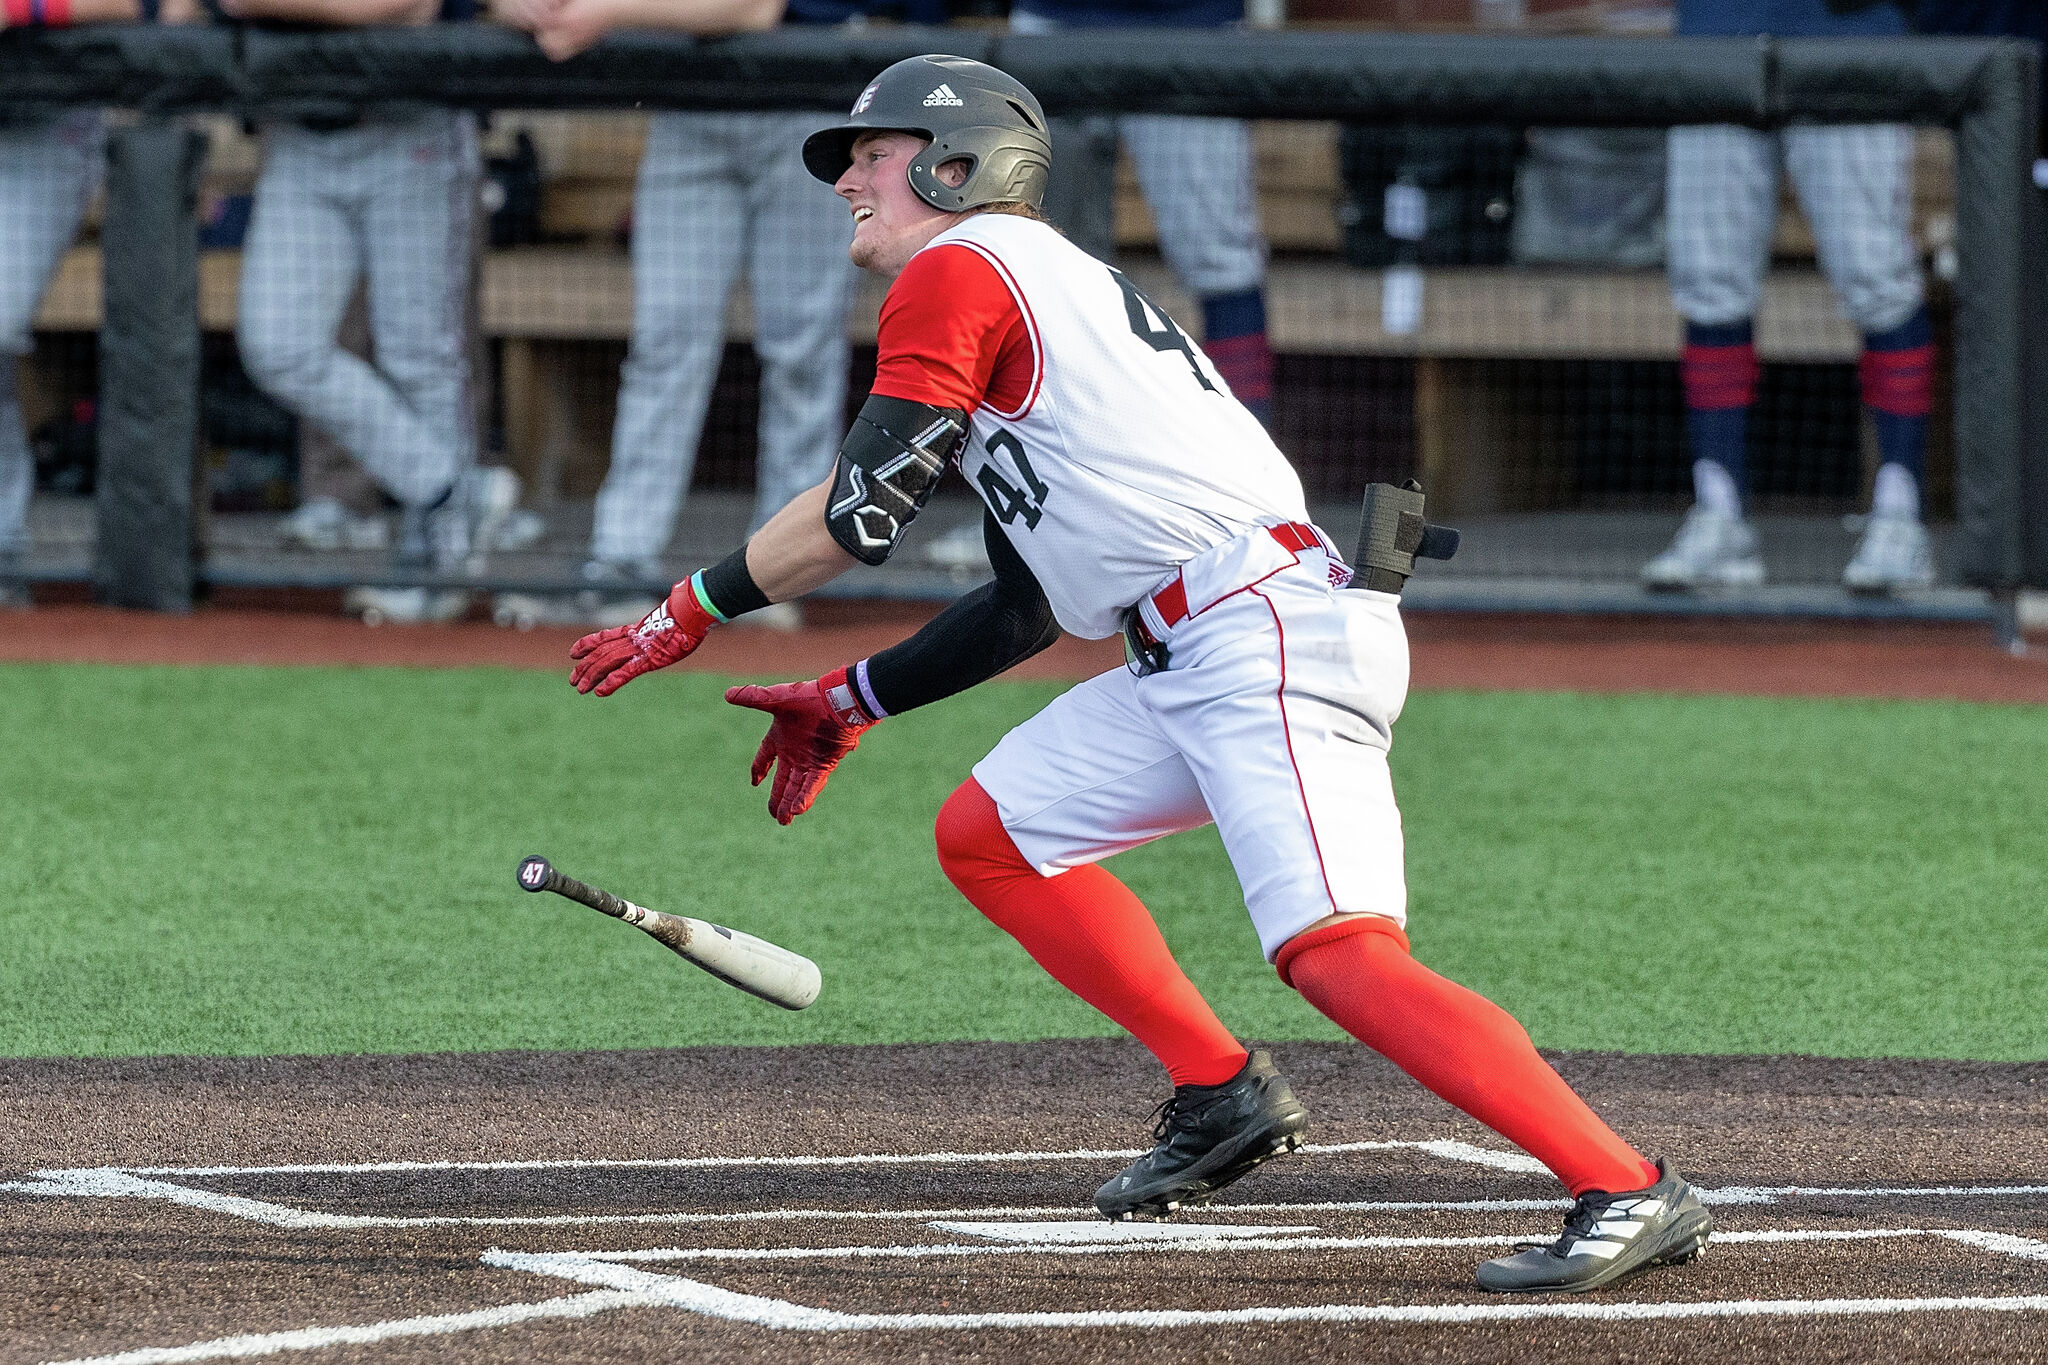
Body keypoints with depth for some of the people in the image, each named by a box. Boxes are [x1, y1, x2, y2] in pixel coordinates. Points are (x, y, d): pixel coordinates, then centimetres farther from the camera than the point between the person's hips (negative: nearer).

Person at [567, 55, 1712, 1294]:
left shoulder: (958, 272, 0)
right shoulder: (1056, 289, 28)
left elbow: (860, 516, -5)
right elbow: (1030, 607, 31)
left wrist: (692, 611, 8)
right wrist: (853, 702, 34)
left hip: (1269, 628, -10)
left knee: (1337, 954, -24)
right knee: (989, 832, 19)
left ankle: (1631, 1194, -33)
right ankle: (1223, 1097, 17)